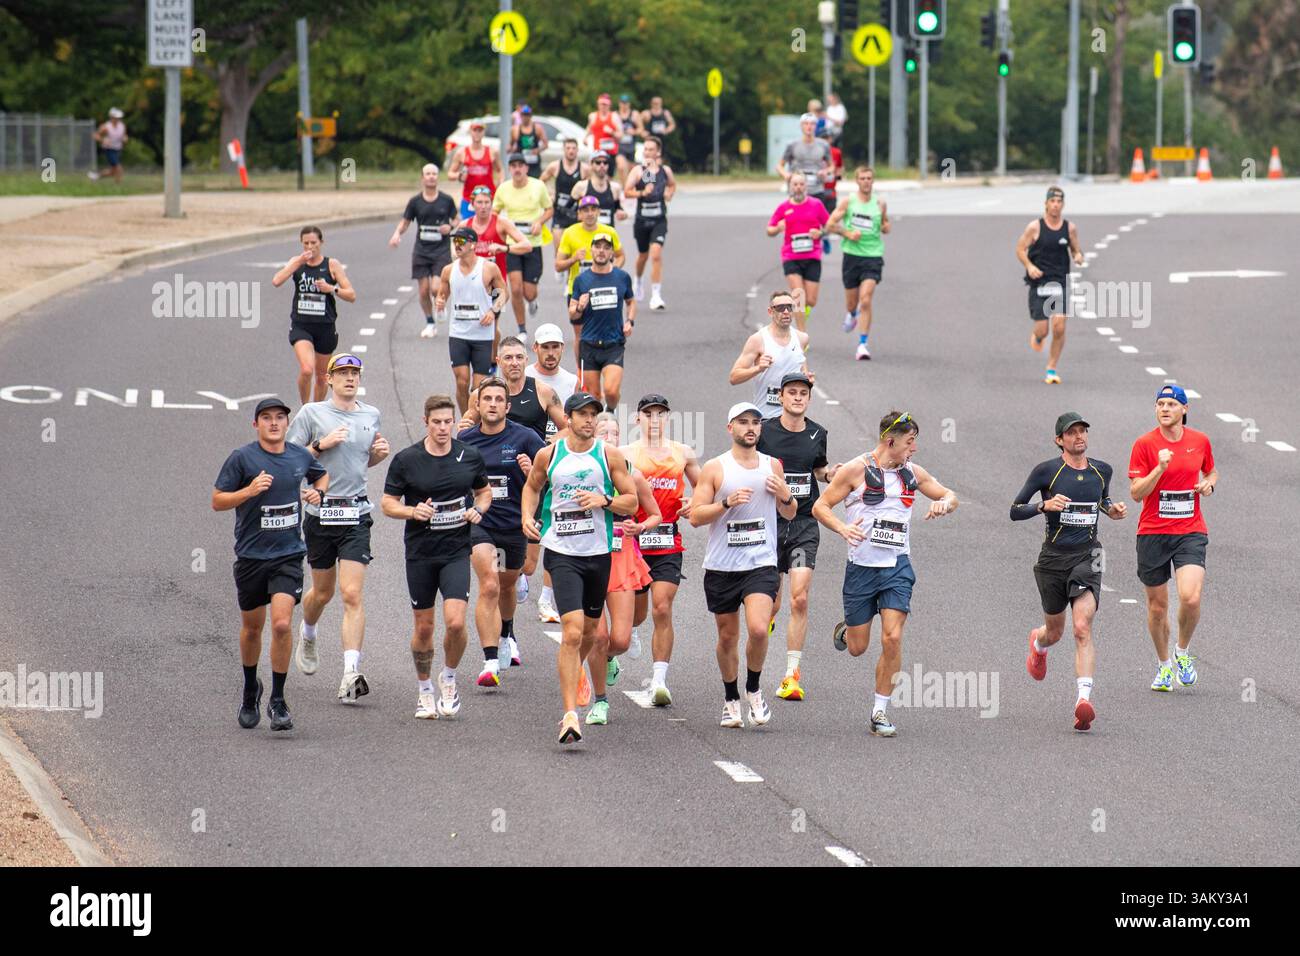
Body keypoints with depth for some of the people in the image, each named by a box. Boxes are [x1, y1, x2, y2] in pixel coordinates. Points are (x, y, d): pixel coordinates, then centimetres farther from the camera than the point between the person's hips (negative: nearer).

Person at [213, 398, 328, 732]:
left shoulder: (300, 456, 4)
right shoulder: (241, 458, -7)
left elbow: (321, 475, 26)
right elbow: (218, 501, -5)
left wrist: (318, 492, 4)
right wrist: (249, 491, -21)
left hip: (288, 554, 1)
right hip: (251, 554, -1)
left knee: (282, 623, -16)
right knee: (252, 627, 13)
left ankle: (277, 701, -5)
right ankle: (250, 689, 39)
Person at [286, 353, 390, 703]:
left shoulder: (371, 415, 11)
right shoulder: (311, 414, -2)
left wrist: (380, 453, 5)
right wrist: (321, 445, -15)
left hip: (356, 515, 1)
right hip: (320, 513, -1)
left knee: (352, 594, -11)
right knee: (323, 591, 14)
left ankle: (351, 673, -17)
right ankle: (307, 635, 48)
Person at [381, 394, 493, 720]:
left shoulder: (470, 456, 1)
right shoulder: (406, 460, -4)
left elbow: (484, 490, 17)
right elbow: (388, 503, 2)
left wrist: (478, 510, -3)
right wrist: (412, 511, -17)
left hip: (457, 550, 0)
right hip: (420, 553, 0)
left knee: (455, 622, -15)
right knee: (424, 627, 6)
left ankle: (449, 679, 11)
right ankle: (425, 691, 25)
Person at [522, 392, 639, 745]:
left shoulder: (609, 455, 1)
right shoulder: (548, 455, 2)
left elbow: (631, 501, 3)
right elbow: (532, 487, 21)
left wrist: (604, 500, -15)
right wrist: (527, 516, 4)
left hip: (598, 554, 2)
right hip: (562, 554, -2)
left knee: (589, 631, 15)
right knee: (572, 632, -16)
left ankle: (571, 680, 46)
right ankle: (570, 715, -18)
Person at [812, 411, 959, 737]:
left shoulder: (912, 473, 7)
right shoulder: (856, 470, -6)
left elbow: (949, 496, 19)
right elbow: (820, 507, -4)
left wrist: (944, 503, -6)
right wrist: (843, 528, -23)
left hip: (897, 567, 2)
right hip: (862, 566, -2)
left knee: (892, 639, -13)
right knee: (857, 648, 4)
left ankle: (881, 711, -1)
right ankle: (846, 630, 42)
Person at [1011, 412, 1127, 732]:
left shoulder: (1101, 470, 6)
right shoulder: (1046, 471, -6)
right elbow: (1015, 511, -5)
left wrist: (1112, 509, 5)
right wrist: (1044, 505, -22)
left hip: (1087, 556, 1)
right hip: (1053, 558, -1)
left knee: (1083, 628, -18)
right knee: (1055, 631, 16)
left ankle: (1084, 700, -27)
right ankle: (1038, 643, 56)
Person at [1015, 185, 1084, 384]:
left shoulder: (1070, 228, 4)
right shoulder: (1035, 227, -4)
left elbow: (1076, 250, 15)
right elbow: (1020, 249, 1)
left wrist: (1078, 256, -9)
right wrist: (1029, 266, -16)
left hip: (1060, 284, 2)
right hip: (1039, 284, -2)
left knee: (1059, 327, -12)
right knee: (1042, 330, -4)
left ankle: (1051, 370, 3)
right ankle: (1037, 337, 37)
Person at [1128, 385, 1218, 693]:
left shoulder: (1200, 441, 4)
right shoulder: (1144, 444, -5)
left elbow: (1211, 471, 23)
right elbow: (1136, 493, -8)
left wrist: (1209, 484, 0)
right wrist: (1160, 468, -21)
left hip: (1191, 532, 1)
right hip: (1153, 532, 0)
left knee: (1191, 598, -18)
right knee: (1157, 606, 7)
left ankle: (1183, 651, 11)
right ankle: (1165, 666, 28)